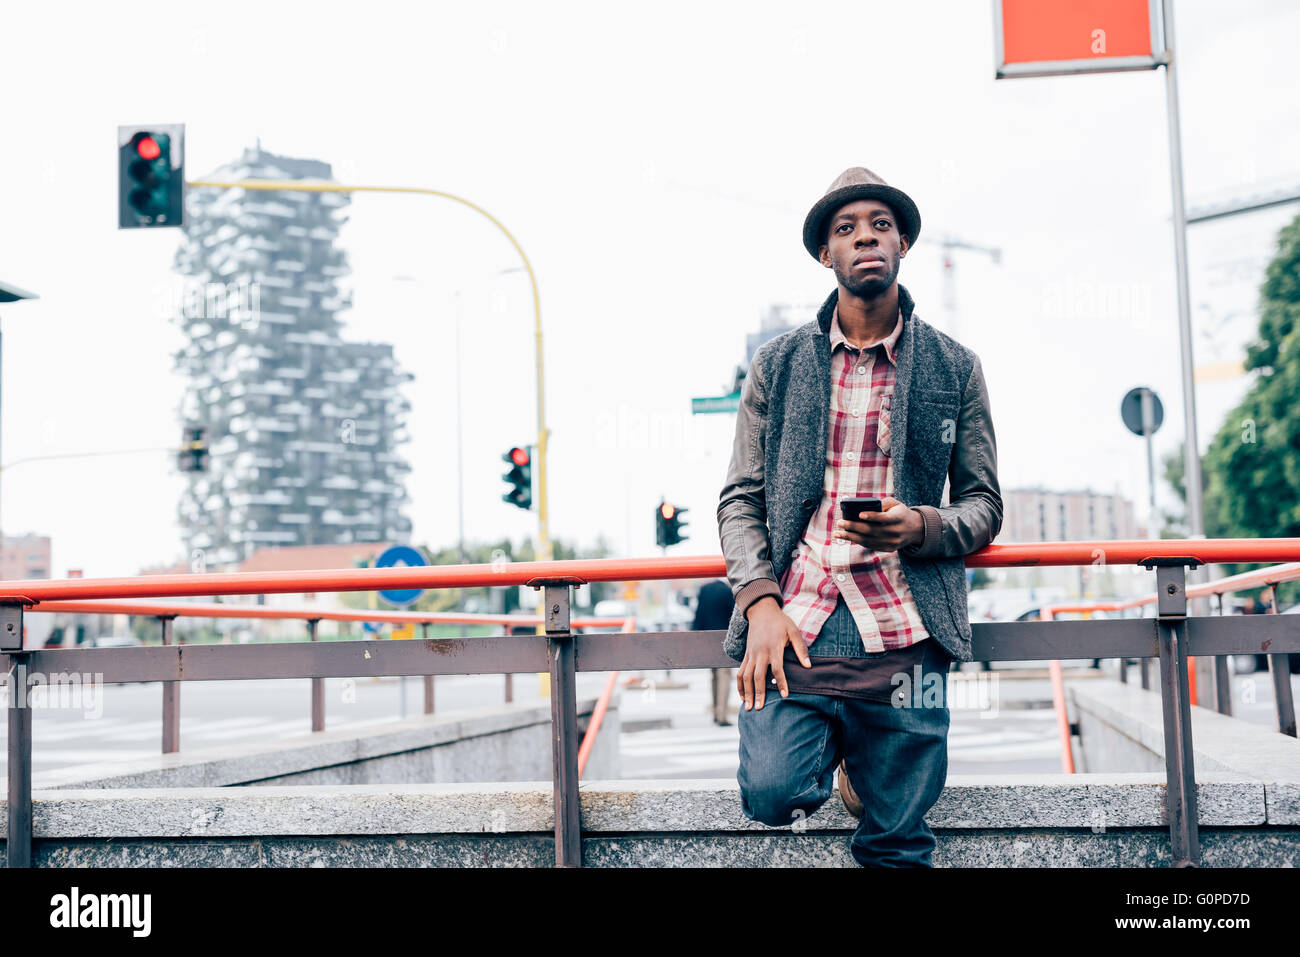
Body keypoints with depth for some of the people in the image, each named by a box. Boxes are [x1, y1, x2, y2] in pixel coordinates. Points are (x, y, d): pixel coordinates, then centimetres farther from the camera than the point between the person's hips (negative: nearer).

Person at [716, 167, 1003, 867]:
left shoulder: (955, 369, 8)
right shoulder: (777, 364, 8)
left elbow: (984, 505, 11)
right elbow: (739, 498, 7)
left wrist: (921, 526, -11)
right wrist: (760, 602, -9)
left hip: (903, 630, 0)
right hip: (796, 622, 0)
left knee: (897, 846, 0)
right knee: (772, 791, -16)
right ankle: (835, 742, 14)